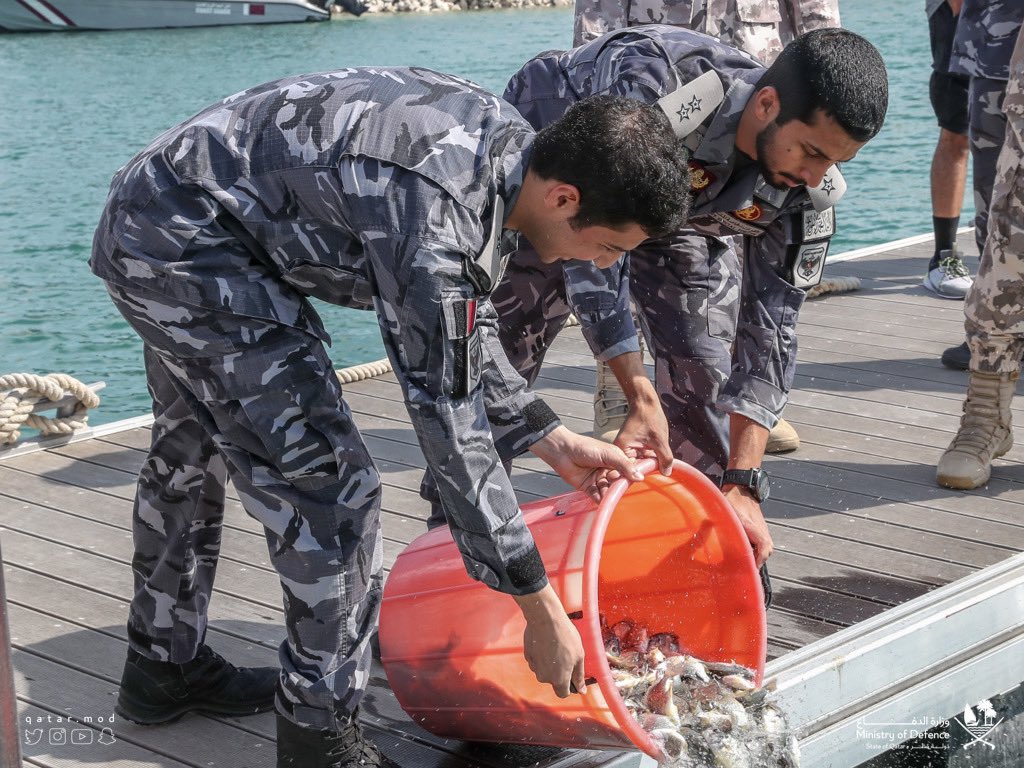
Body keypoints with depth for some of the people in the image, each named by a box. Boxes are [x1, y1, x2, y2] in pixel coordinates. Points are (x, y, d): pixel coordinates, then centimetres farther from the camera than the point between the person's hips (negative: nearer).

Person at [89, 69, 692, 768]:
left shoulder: (510, 147, -6)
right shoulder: (437, 224, -34)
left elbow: (465, 334, 9)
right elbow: (451, 429, -30)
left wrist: (552, 440, 4)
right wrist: (541, 610, -24)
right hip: (184, 244, -11)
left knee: (191, 456, 24)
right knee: (329, 485, -12)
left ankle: (164, 668, 43)